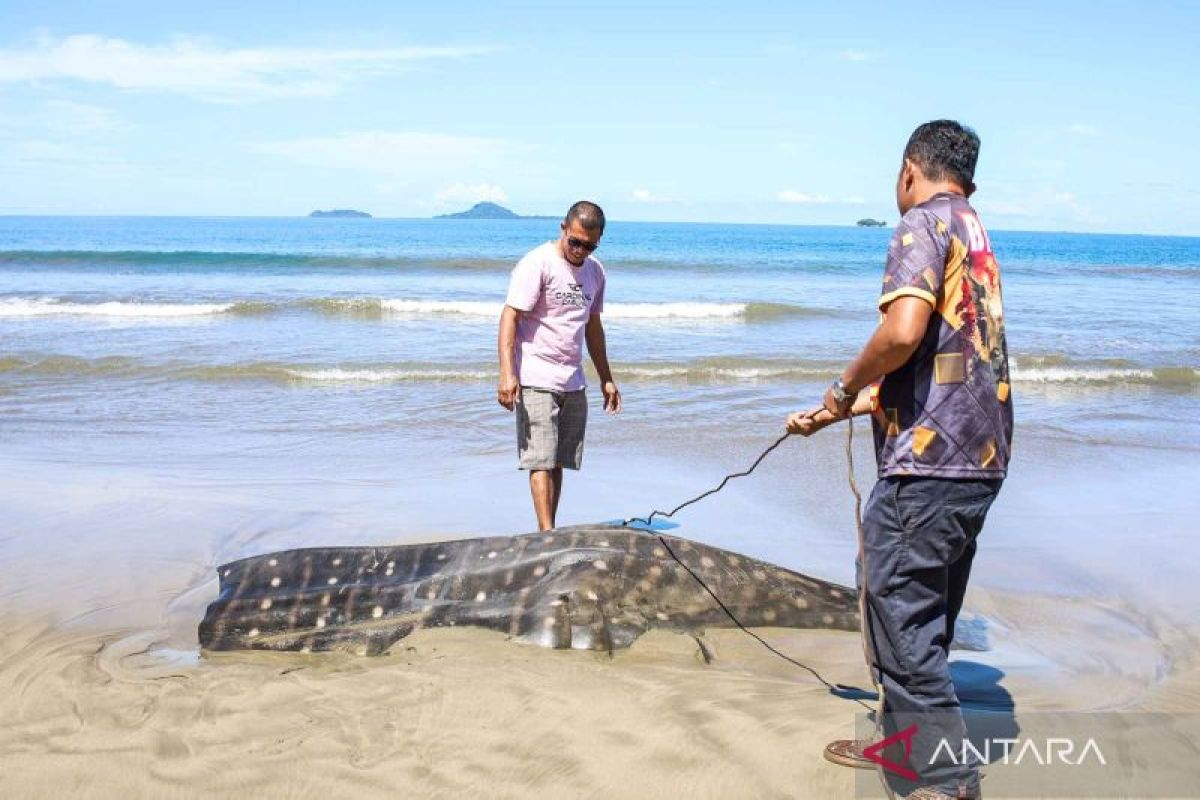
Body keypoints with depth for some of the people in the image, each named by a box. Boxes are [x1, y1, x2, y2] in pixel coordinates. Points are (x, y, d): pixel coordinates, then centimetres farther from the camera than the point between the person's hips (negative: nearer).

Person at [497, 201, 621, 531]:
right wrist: (506, 373, -25)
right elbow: (510, 317, -15)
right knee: (542, 461, -10)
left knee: (558, 462, 7)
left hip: (574, 383, 7)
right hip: (536, 380, -6)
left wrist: (606, 378, 25)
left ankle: (550, 533, 12)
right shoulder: (538, 263, -9)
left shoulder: (594, 271, 13)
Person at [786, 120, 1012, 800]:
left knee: (902, 618, -4)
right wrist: (838, 412, 26)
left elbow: (903, 334, -25)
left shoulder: (924, 223, -8)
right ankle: (905, 741, 33)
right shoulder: (977, 235, 20)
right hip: (979, 461, 10)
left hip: (928, 463, -10)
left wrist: (847, 385, -6)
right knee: (923, 617, 20)